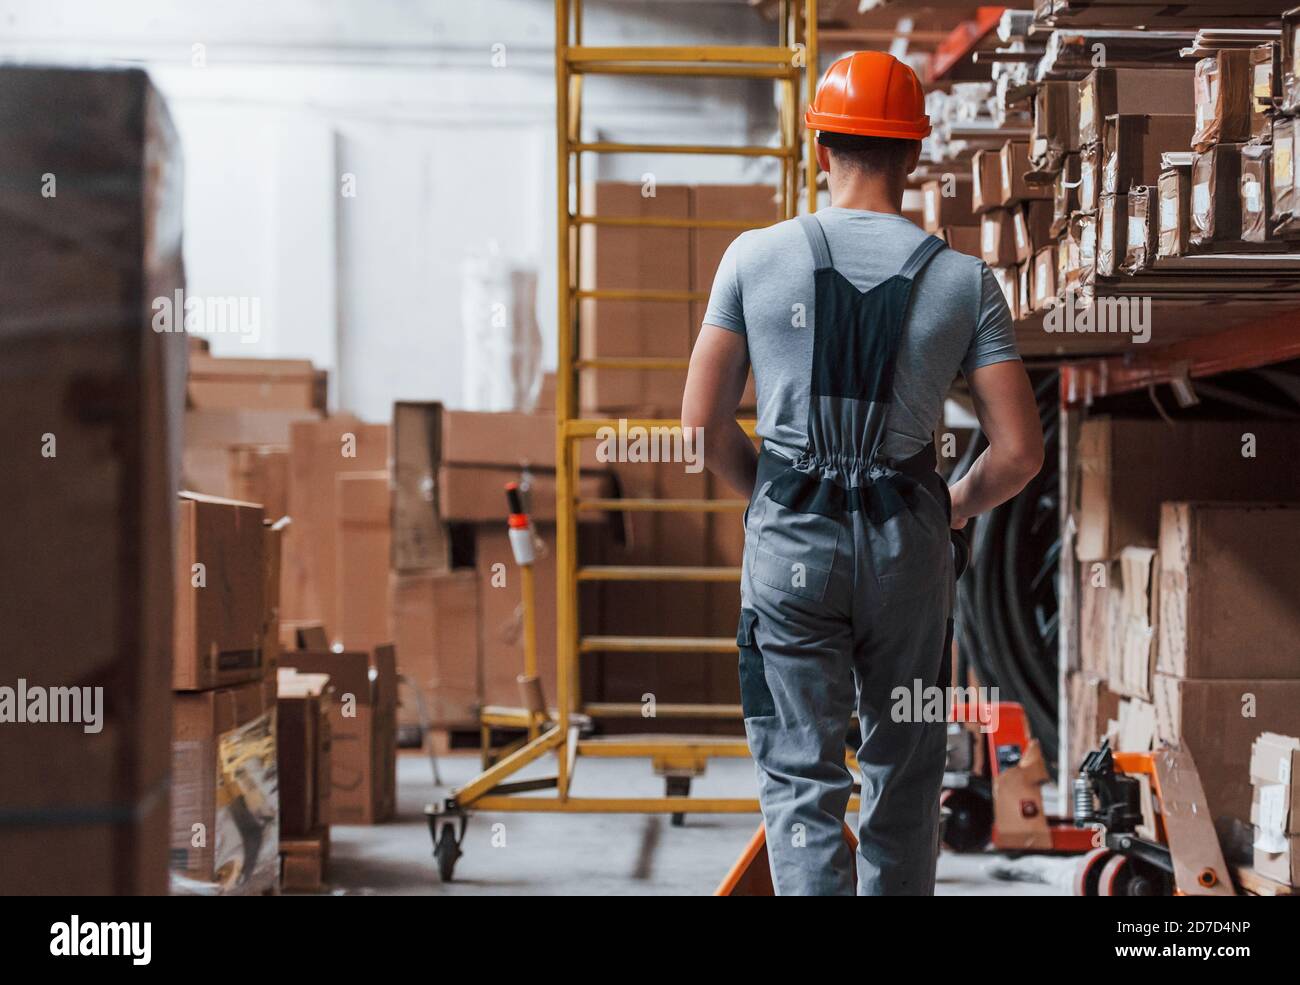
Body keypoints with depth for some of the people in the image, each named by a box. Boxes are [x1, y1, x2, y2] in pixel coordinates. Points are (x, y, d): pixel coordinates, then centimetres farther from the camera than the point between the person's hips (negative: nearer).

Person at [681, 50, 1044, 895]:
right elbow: (1021, 452, -6)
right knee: (904, 777, 16)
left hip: (789, 540, -1)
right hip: (909, 544, 1)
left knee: (801, 778, 2)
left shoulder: (756, 257, -4)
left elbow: (703, 423, -3)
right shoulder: (964, 281, -3)